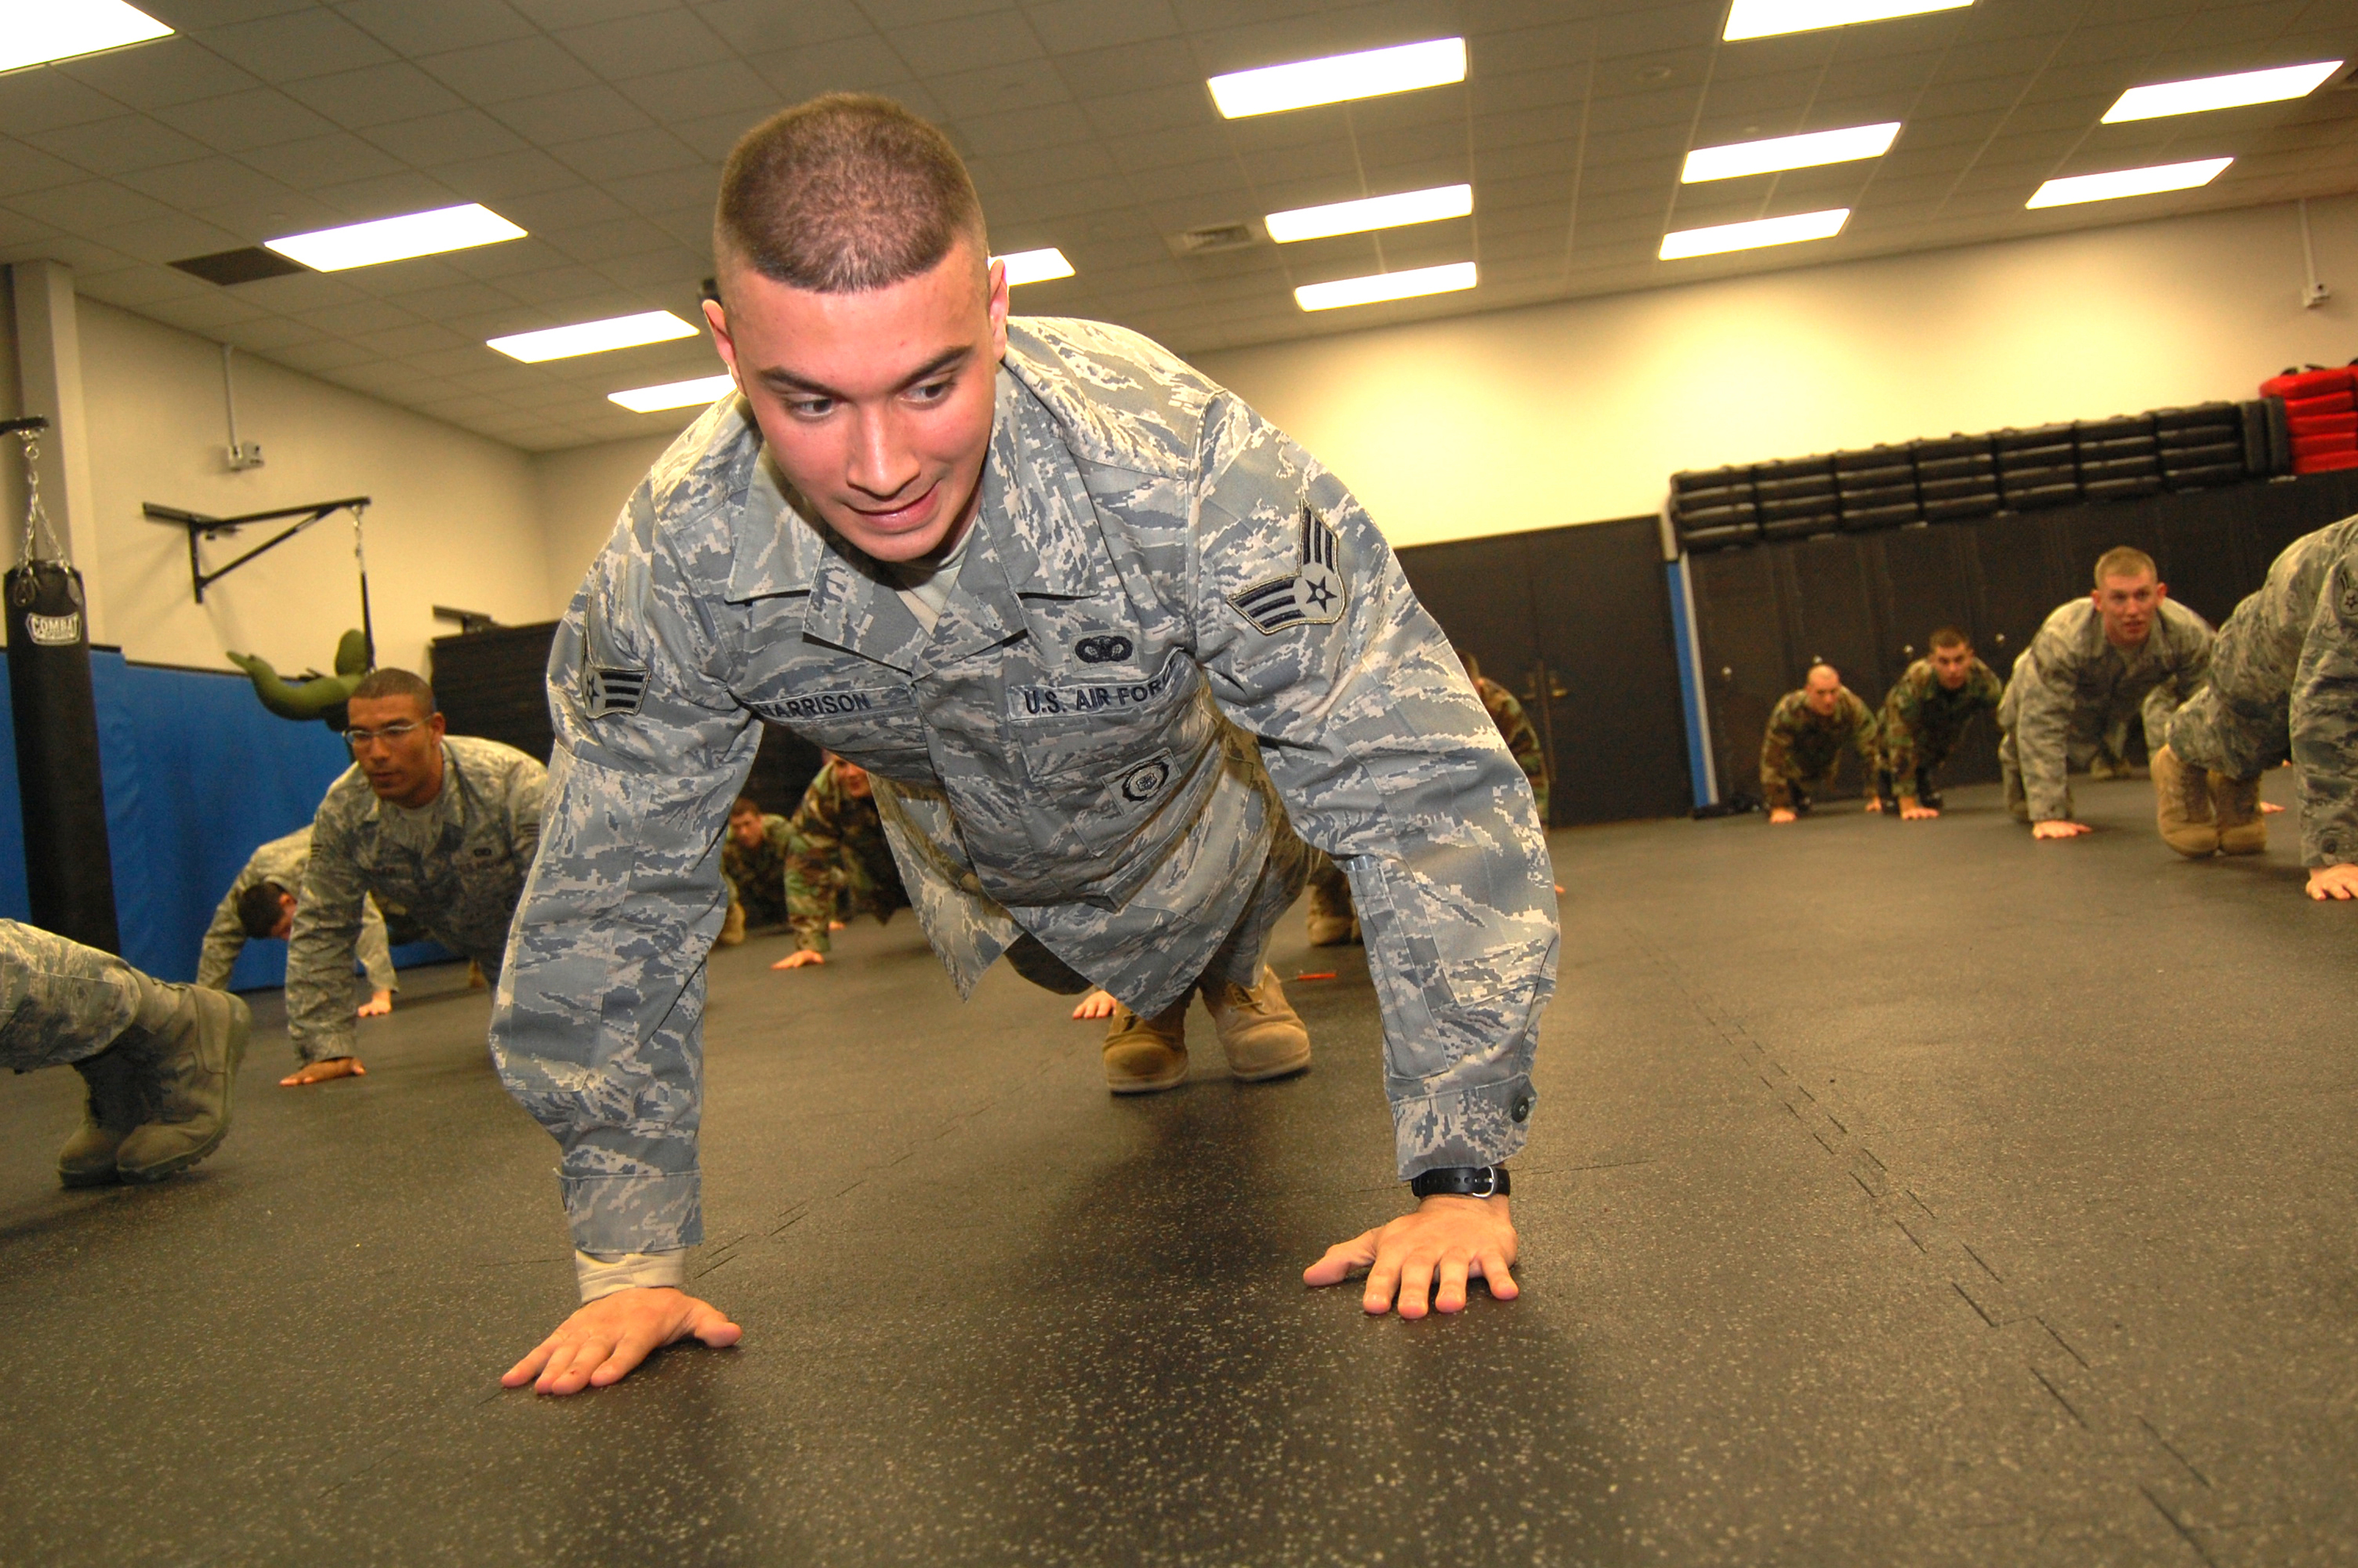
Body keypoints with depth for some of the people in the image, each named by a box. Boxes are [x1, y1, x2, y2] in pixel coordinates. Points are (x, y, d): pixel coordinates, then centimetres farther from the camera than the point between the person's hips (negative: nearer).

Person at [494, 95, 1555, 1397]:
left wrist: (1460, 1177, -41)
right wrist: (631, 1263, -22)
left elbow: (1430, 795, -41)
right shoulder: (675, 560, -37)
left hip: (1184, 792, -2)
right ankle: (1147, 1002, 64)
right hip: (965, 840, 3)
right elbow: (604, 909, -24)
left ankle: (1233, 975, 62)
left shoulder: (1182, 468, -47)